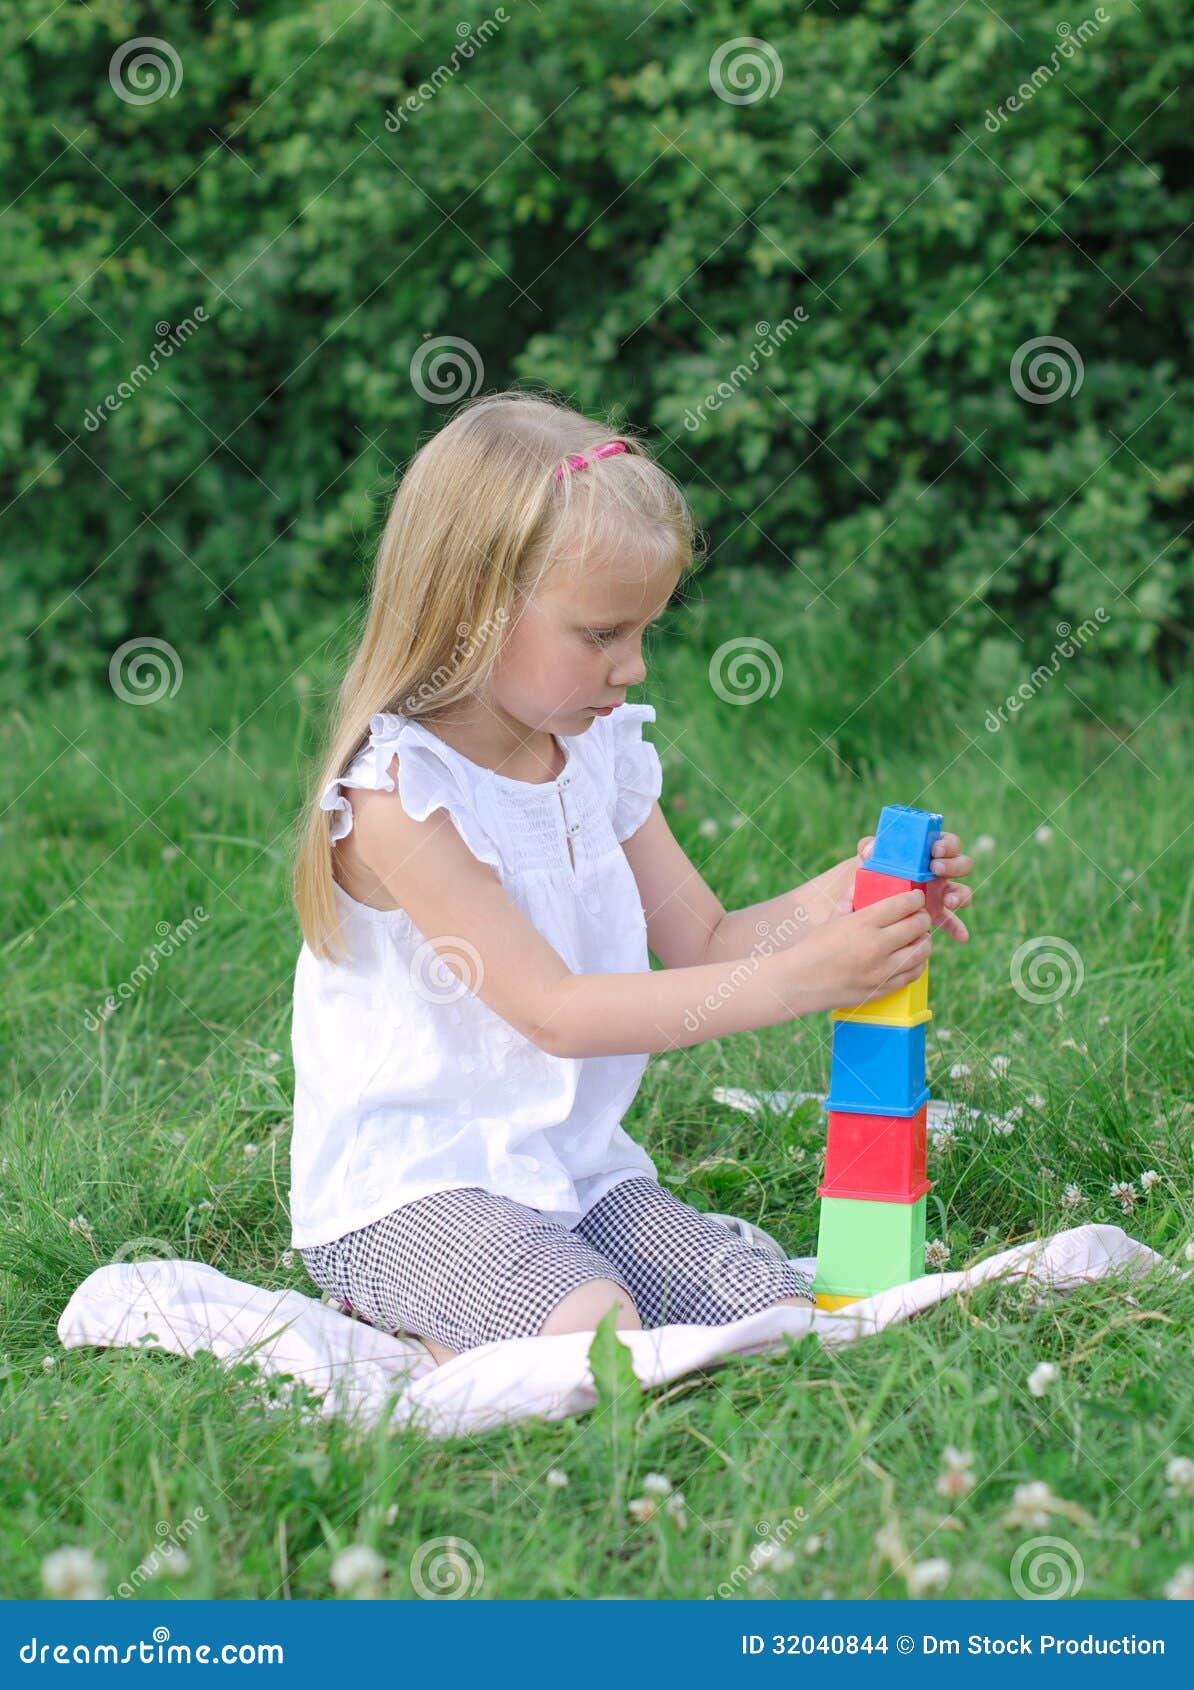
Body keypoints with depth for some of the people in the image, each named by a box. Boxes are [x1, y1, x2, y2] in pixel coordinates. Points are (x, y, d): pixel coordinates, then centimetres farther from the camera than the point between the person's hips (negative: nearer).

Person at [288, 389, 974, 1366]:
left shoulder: (602, 753, 7)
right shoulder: (398, 791, -18)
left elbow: (702, 946, 11)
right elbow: (559, 1013, -21)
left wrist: (839, 896, -10)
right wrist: (799, 976, -24)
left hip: (578, 1170, 8)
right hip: (407, 1191, -8)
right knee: (591, 1336, -33)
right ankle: (407, 1320, -4)